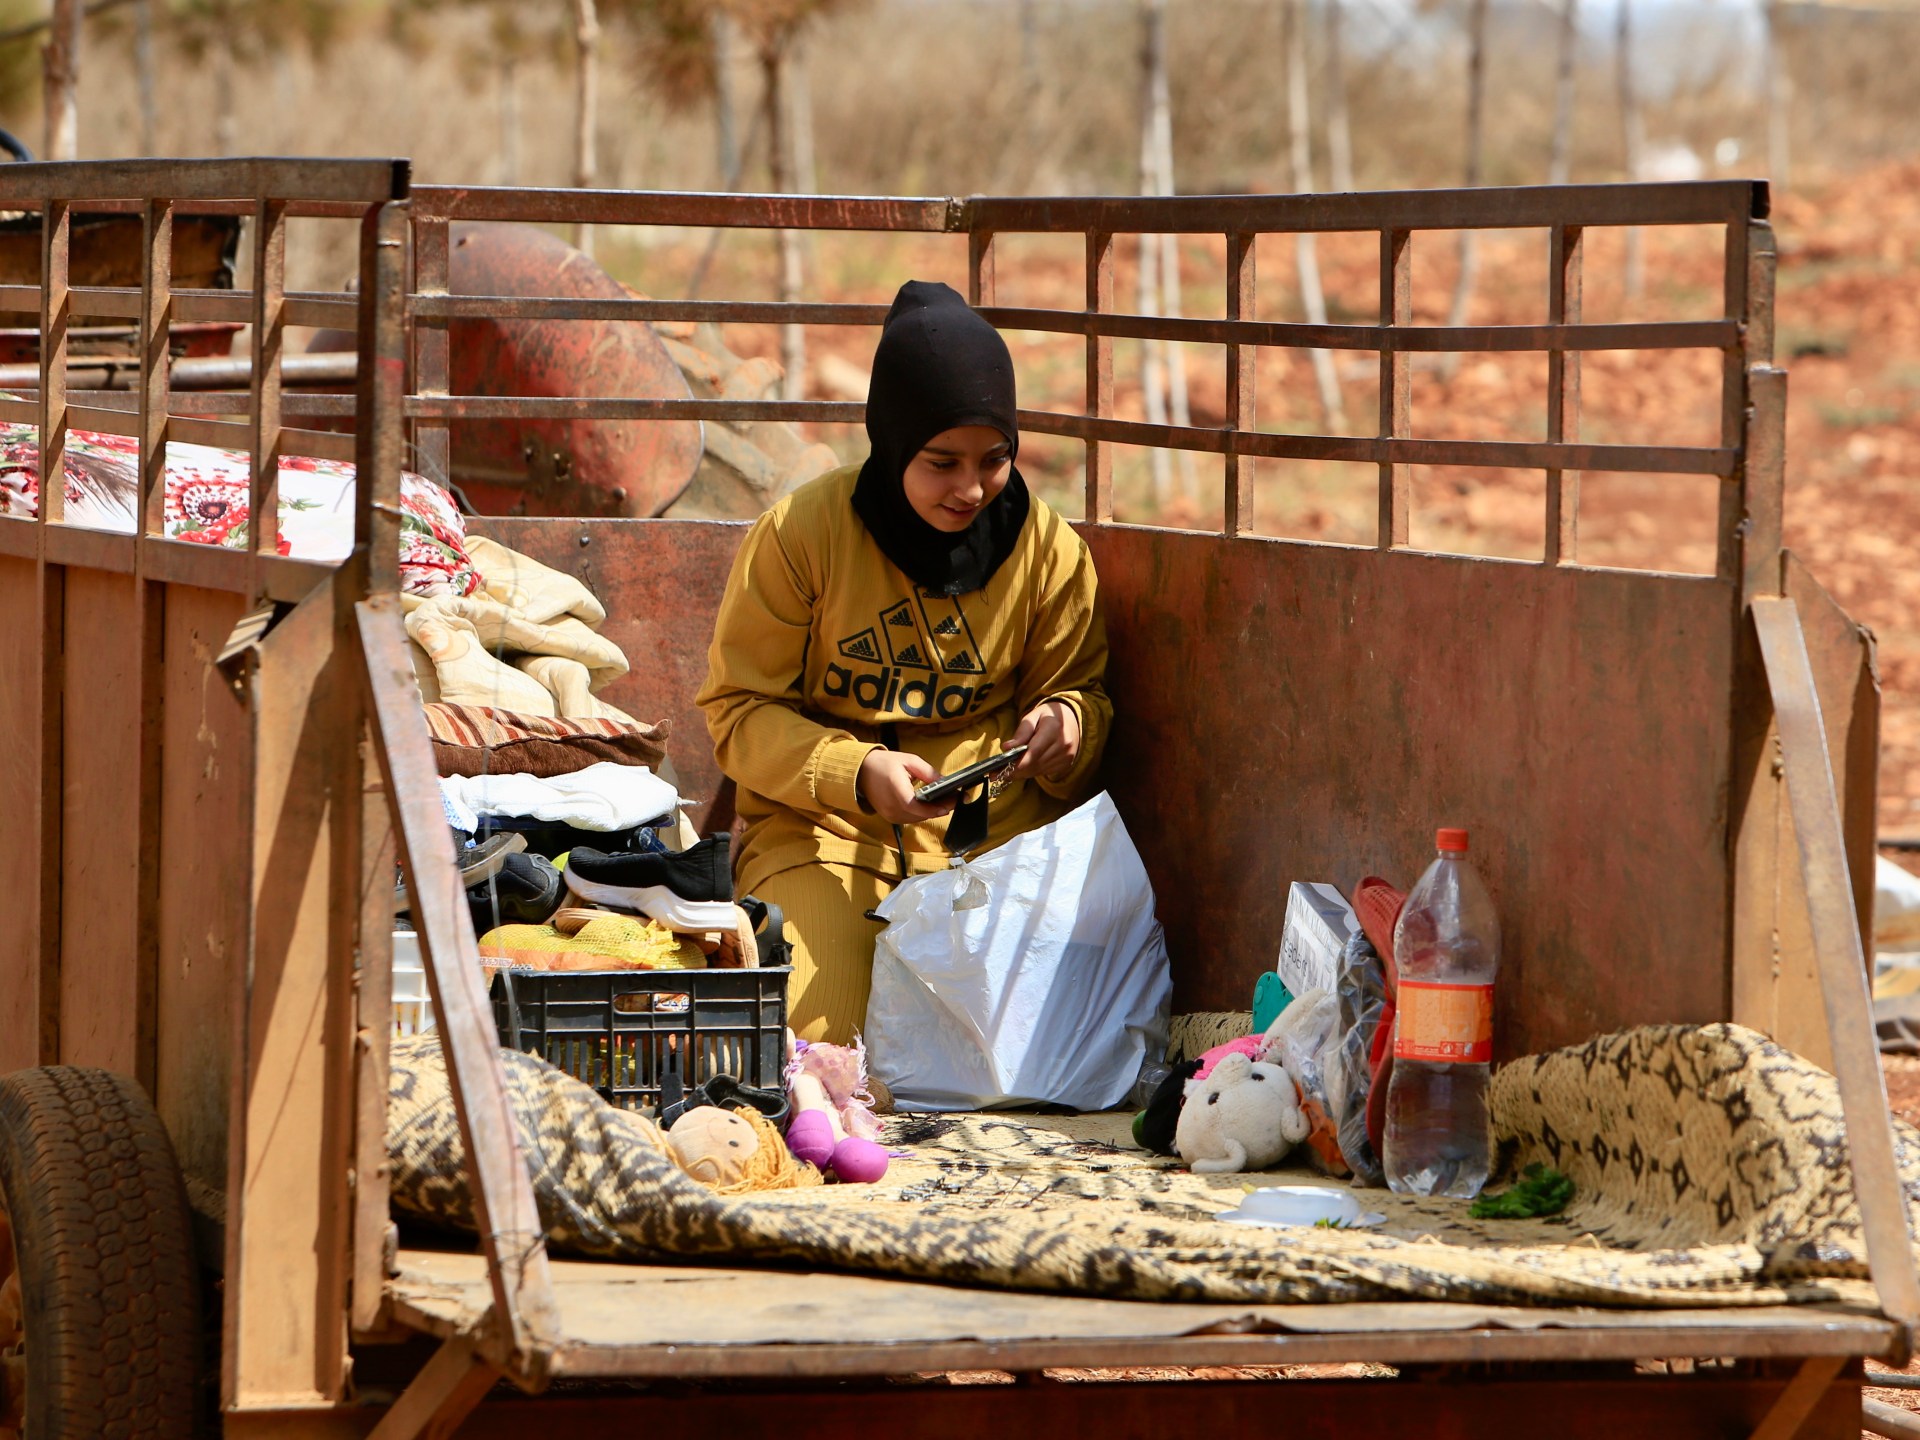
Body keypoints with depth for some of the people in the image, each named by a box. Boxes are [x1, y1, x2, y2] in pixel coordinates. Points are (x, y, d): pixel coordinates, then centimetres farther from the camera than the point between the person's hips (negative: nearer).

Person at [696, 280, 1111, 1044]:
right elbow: (737, 709, -2)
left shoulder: (1049, 550, 3)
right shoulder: (801, 532, -6)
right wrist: (855, 772, -19)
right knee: (815, 1039, -25)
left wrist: (1067, 721, -11)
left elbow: (1078, 690, 16)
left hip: (992, 833, 2)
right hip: (822, 830, -2)